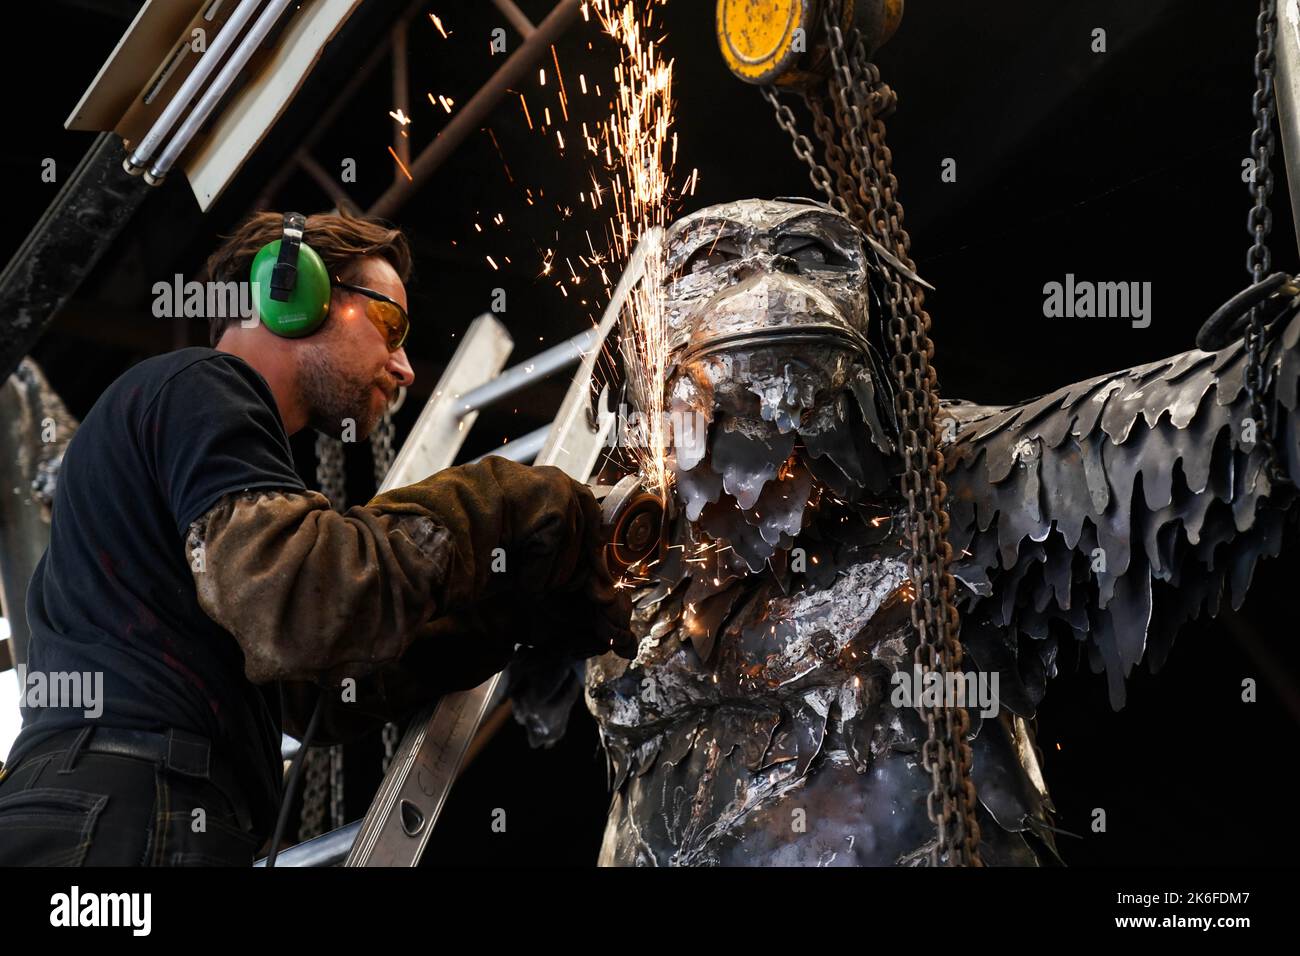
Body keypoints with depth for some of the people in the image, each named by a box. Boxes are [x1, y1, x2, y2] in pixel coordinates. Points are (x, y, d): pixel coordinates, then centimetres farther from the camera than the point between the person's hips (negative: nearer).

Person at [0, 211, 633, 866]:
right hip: (126, 821, -10)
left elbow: (322, 699, 21)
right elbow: (298, 603, -20)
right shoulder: (198, 388, -1)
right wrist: (487, 511, -7)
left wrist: (506, 613, 13)